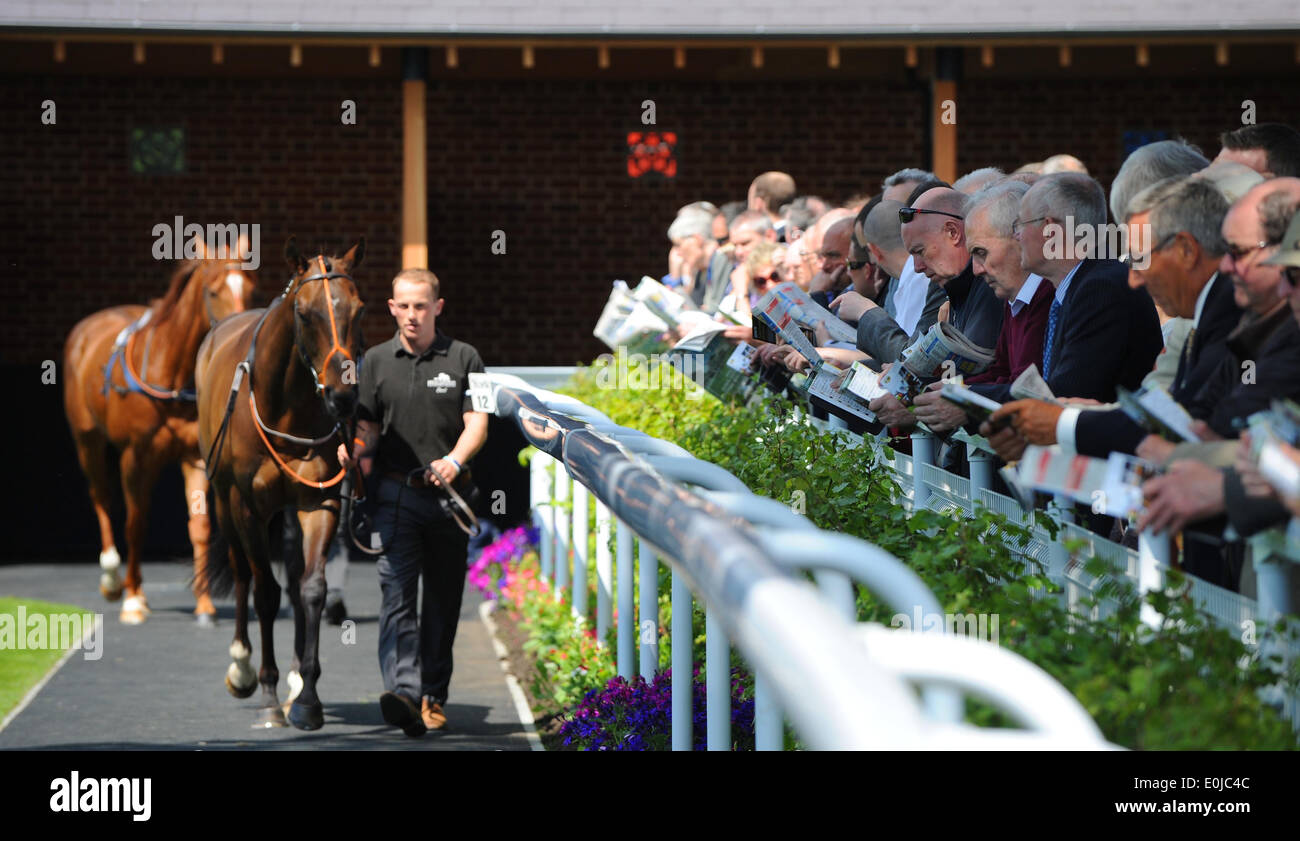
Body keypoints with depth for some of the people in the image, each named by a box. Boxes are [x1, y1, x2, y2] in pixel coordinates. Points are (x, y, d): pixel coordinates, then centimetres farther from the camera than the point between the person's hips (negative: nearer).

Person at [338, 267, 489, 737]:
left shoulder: (464, 359, 4)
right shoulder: (377, 361, 9)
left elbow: (477, 423, -3)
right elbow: (368, 425, 9)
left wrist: (454, 460, -22)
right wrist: (355, 448, -14)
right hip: (395, 493, 0)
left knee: (443, 600, 8)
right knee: (397, 592, -15)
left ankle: (433, 697, 20)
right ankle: (404, 693, -27)